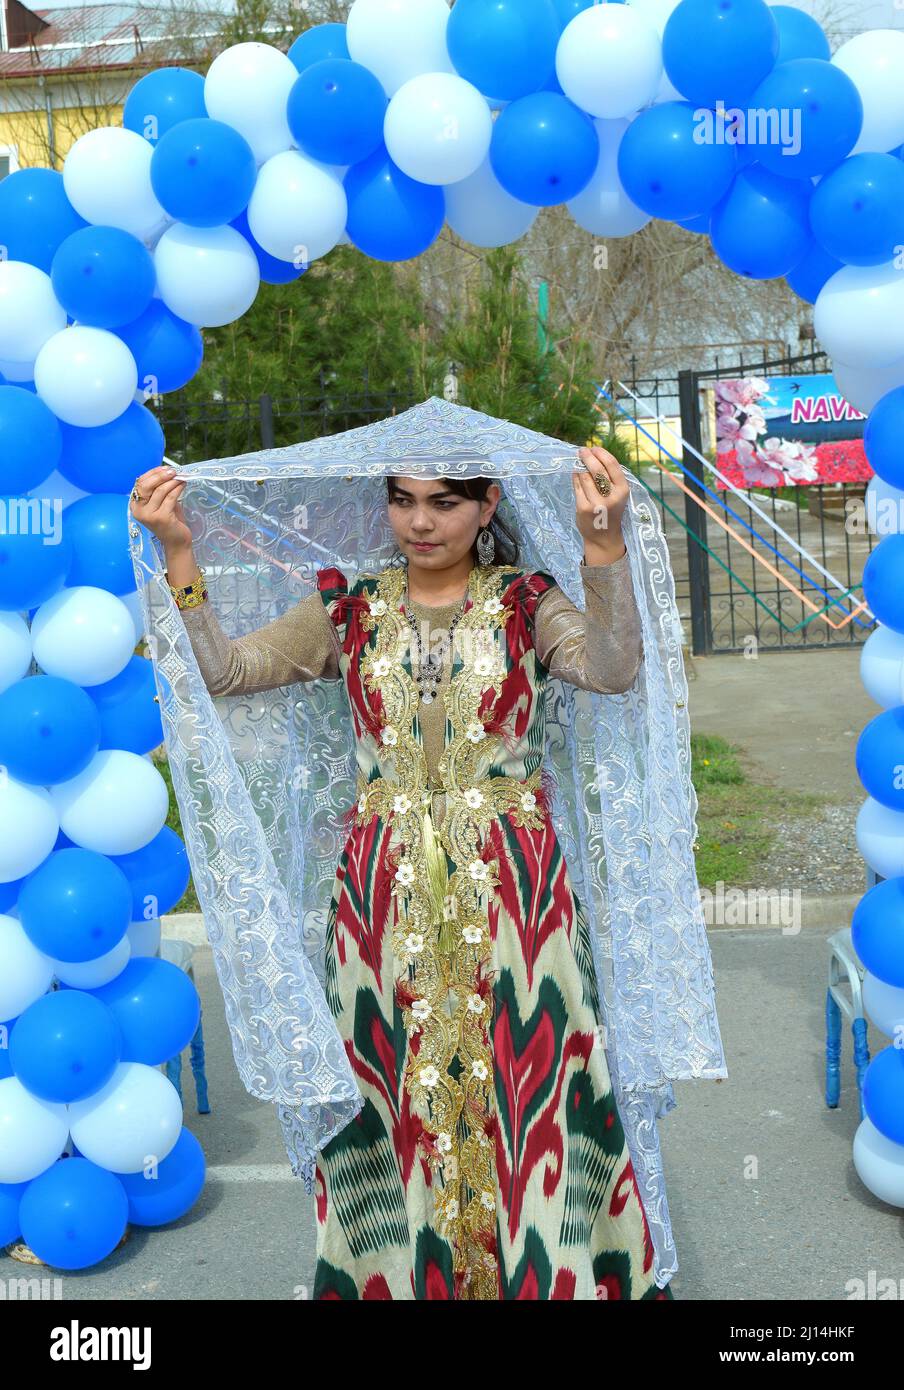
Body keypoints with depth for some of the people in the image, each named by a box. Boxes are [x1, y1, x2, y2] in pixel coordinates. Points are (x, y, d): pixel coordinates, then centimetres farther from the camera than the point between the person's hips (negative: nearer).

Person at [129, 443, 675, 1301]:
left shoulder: (527, 603, 0)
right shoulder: (348, 610, 6)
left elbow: (611, 670, -19)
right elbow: (224, 671, -3)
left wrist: (604, 544, -32)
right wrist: (179, 557, -13)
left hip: (511, 881, -1)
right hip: (384, 889, 2)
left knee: (525, 1084, 4)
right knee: (390, 1090, 9)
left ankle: (541, 1268, 23)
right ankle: (398, 1268, 27)